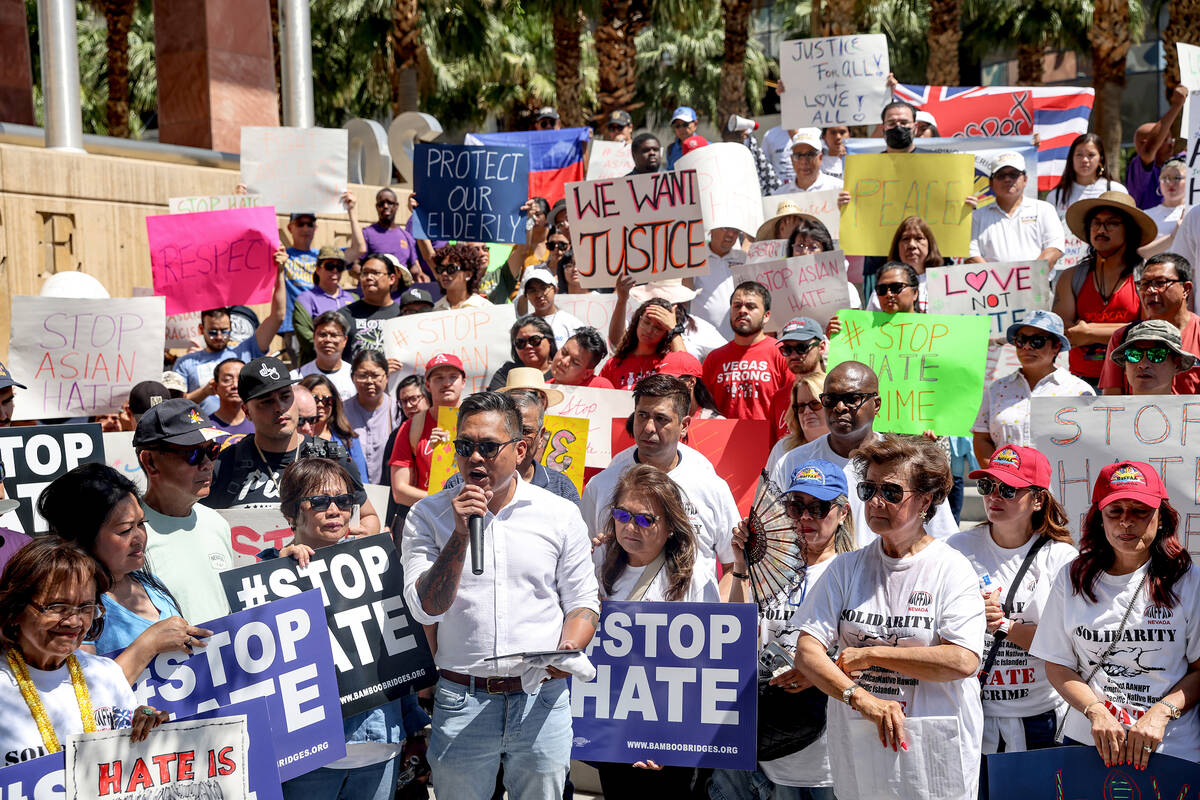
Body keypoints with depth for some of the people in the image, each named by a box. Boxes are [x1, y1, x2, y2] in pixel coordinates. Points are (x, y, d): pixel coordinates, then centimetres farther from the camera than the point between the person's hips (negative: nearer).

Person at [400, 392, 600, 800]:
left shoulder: (560, 514, 2)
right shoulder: (428, 516, 0)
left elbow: (583, 603, 7)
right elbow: (426, 609, -9)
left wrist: (567, 650, -12)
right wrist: (461, 533, -18)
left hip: (542, 700, 1)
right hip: (460, 701, 0)